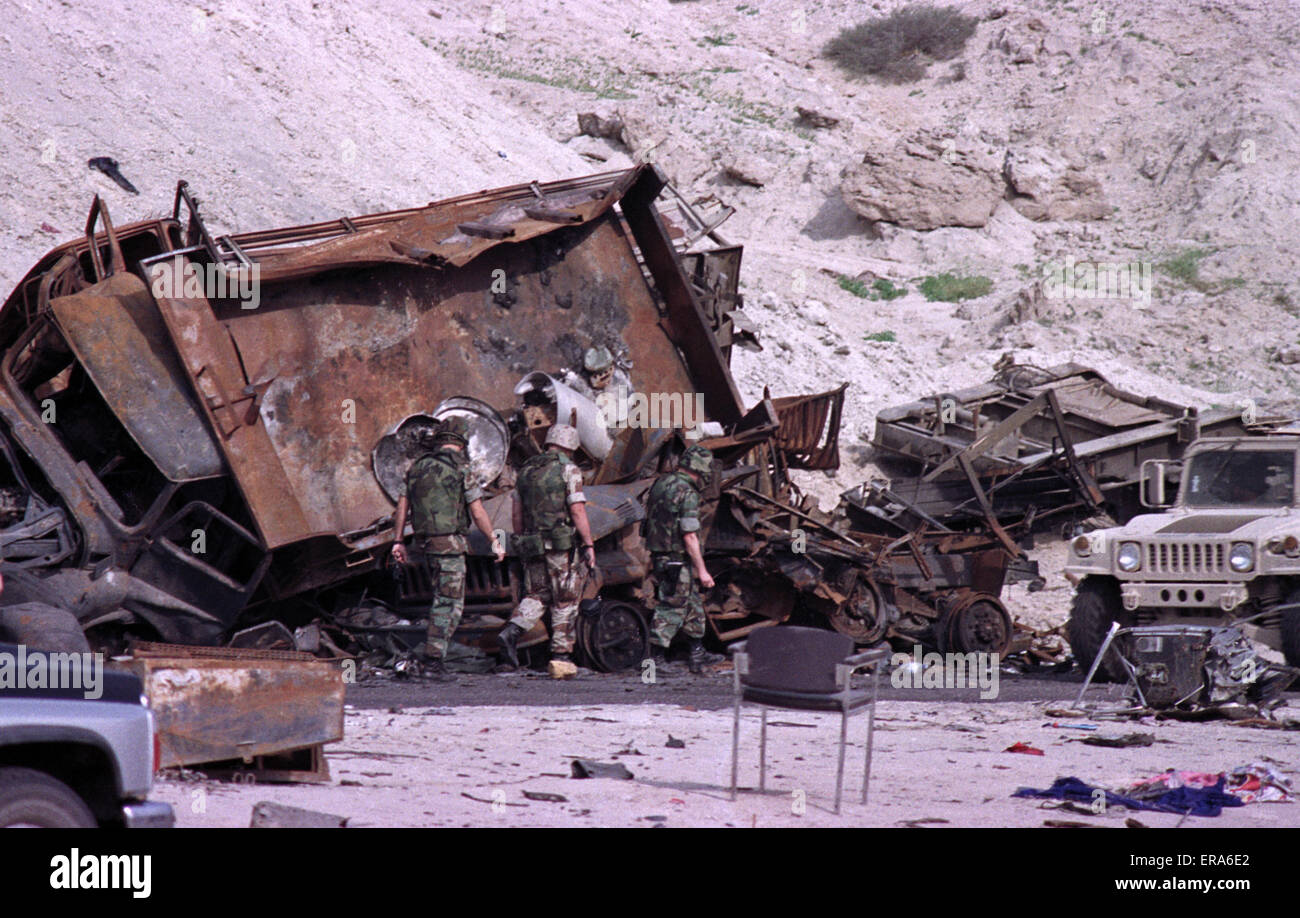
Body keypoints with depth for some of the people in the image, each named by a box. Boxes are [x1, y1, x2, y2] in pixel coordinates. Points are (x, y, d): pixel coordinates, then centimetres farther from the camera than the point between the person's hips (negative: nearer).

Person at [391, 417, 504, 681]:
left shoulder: (418, 465, 9)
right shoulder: (461, 468, -10)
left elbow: (403, 505, 10)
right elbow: (477, 512, -11)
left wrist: (398, 542, 16)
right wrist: (495, 542, -1)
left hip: (424, 541, 7)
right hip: (450, 542, -7)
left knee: (443, 595, 22)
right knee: (450, 603, -3)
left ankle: (436, 652, 19)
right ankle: (434, 661, -8)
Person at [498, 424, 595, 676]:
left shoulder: (525, 470, 13)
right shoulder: (568, 470, -6)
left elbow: (517, 513, 14)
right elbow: (578, 512, -13)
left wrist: (521, 545, 21)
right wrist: (589, 545, -9)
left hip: (533, 544, 5)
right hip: (563, 544, -5)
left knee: (536, 596, 11)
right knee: (565, 601, 3)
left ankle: (512, 631, -14)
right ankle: (561, 655, 3)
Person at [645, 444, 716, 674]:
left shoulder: (660, 484, 10)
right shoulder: (687, 493, -17)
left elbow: (650, 522, 17)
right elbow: (689, 536, -20)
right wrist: (702, 571, -17)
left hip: (660, 557, 9)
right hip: (679, 562, -9)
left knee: (694, 608, 19)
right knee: (670, 611, -4)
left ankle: (697, 657, 25)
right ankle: (655, 661, -4)